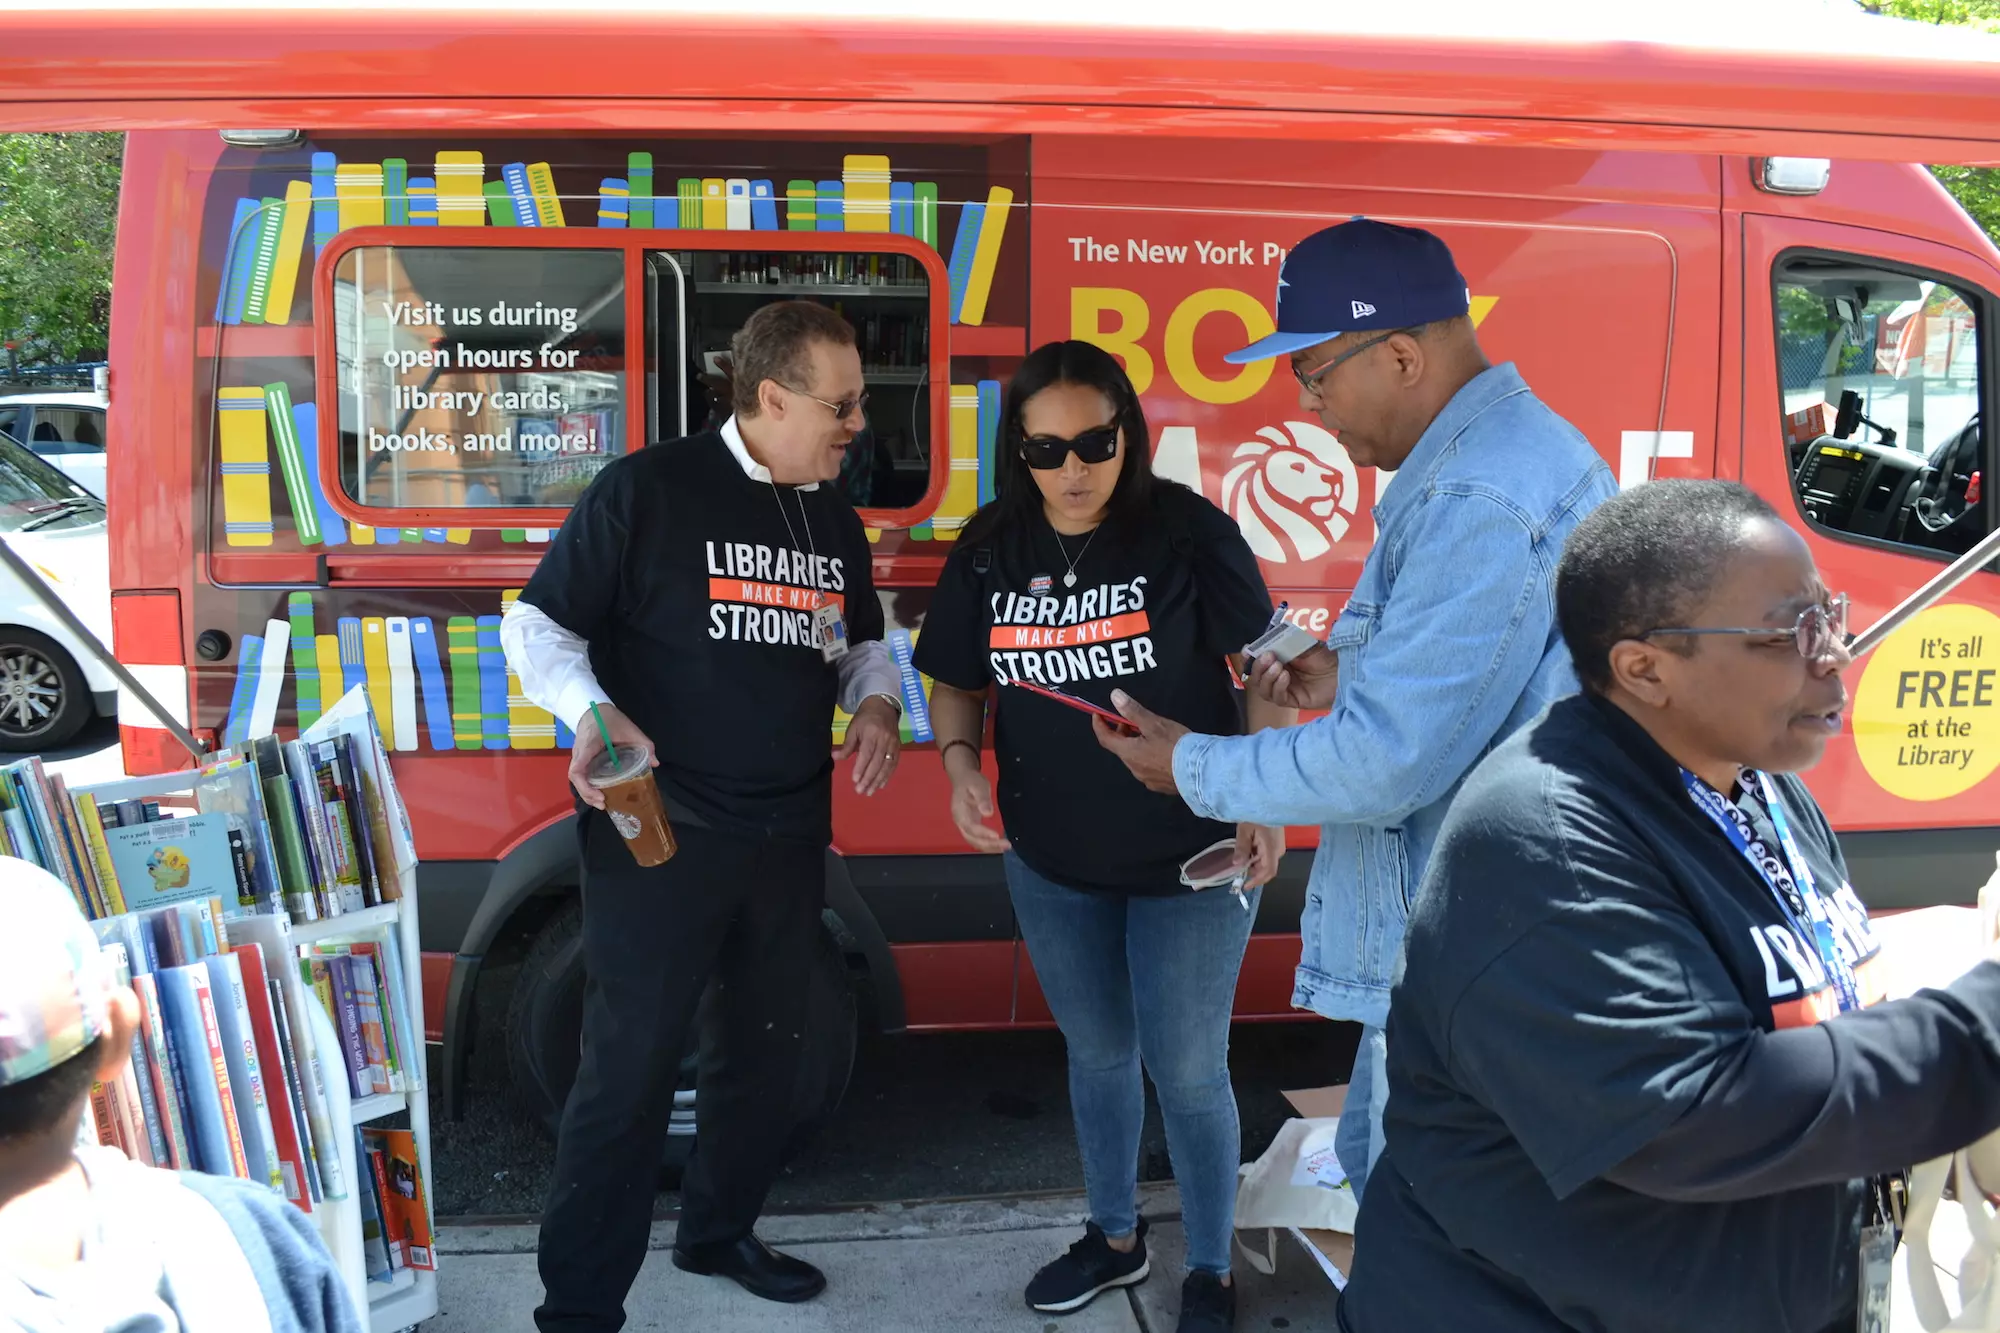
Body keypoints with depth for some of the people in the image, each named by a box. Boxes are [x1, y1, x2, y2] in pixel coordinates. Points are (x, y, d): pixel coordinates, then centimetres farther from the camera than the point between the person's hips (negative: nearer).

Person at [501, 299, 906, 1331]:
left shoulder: (835, 520, 10)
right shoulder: (647, 489, -10)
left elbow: (861, 643, 22)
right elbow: (538, 625, -8)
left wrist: (876, 702, 0)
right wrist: (593, 715, -26)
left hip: (790, 840, 7)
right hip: (658, 833, -7)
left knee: (765, 1049, 18)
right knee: (628, 1069, -2)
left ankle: (721, 1234, 40)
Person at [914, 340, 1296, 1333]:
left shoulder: (1187, 531, -15)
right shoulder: (989, 551, -4)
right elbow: (954, 682, 7)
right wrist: (960, 764, -12)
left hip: (1190, 858, -4)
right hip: (1051, 862, 4)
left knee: (1187, 1071, 5)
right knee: (1096, 1054, 20)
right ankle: (1115, 1237, 42)